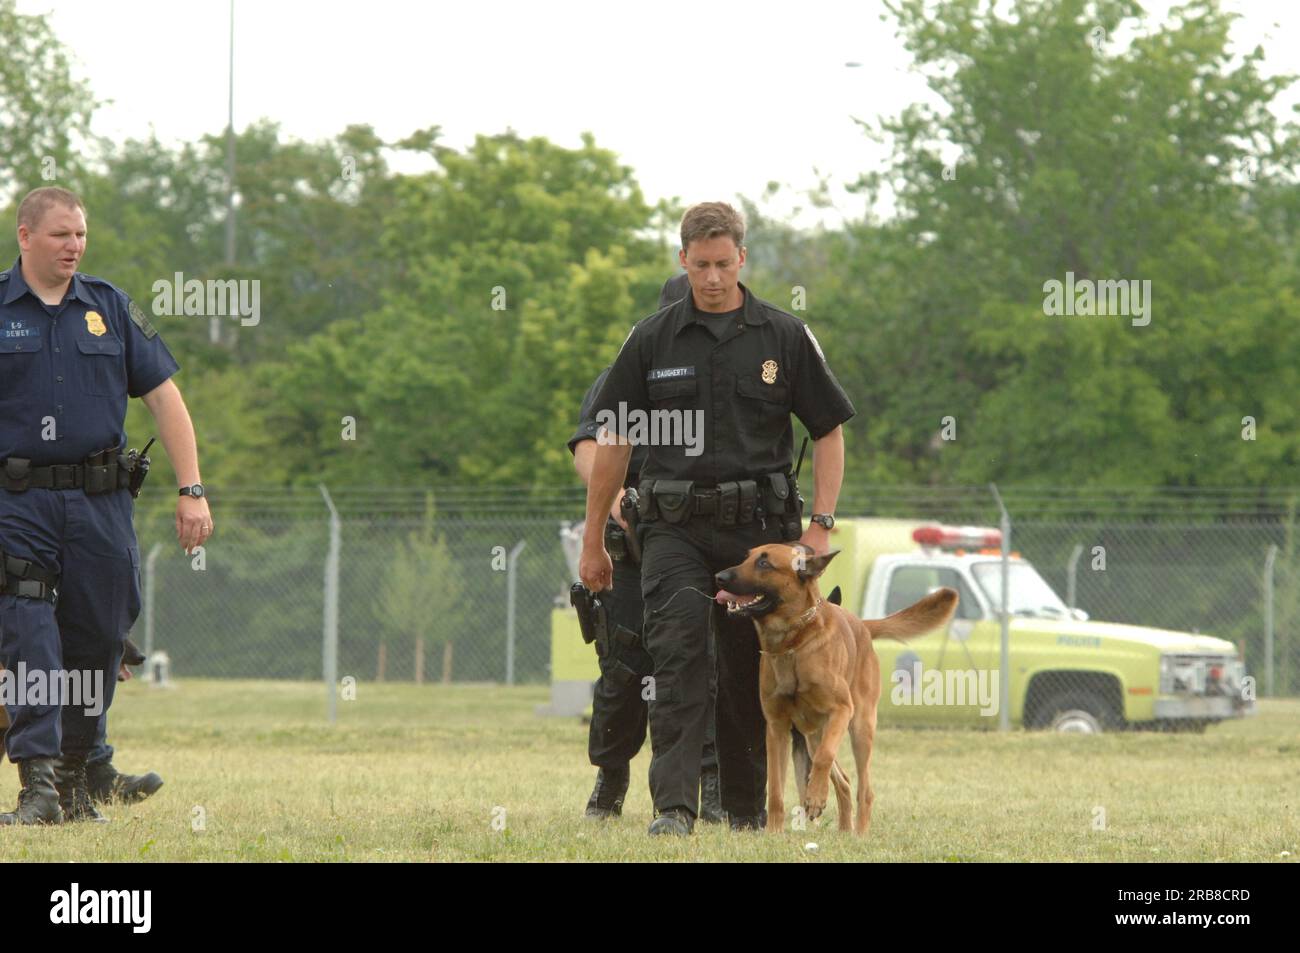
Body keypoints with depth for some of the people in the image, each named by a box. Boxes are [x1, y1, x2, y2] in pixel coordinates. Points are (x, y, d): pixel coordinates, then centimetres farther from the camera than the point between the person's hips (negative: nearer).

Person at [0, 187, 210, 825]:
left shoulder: (109, 308, 12)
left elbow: (164, 396, 12)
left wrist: (192, 491, 4)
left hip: (101, 503, 3)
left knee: (96, 644, 6)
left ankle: (73, 780, 20)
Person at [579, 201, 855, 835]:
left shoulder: (785, 337, 4)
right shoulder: (652, 340, 5)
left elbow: (828, 432, 7)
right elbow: (615, 441, 10)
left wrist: (821, 524, -5)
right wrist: (592, 540, 9)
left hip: (758, 523, 1)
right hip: (676, 524, 0)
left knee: (749, 672, 7)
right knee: (678, 657, -16)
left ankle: (747, 806, 20)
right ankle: (674, 807, -24)